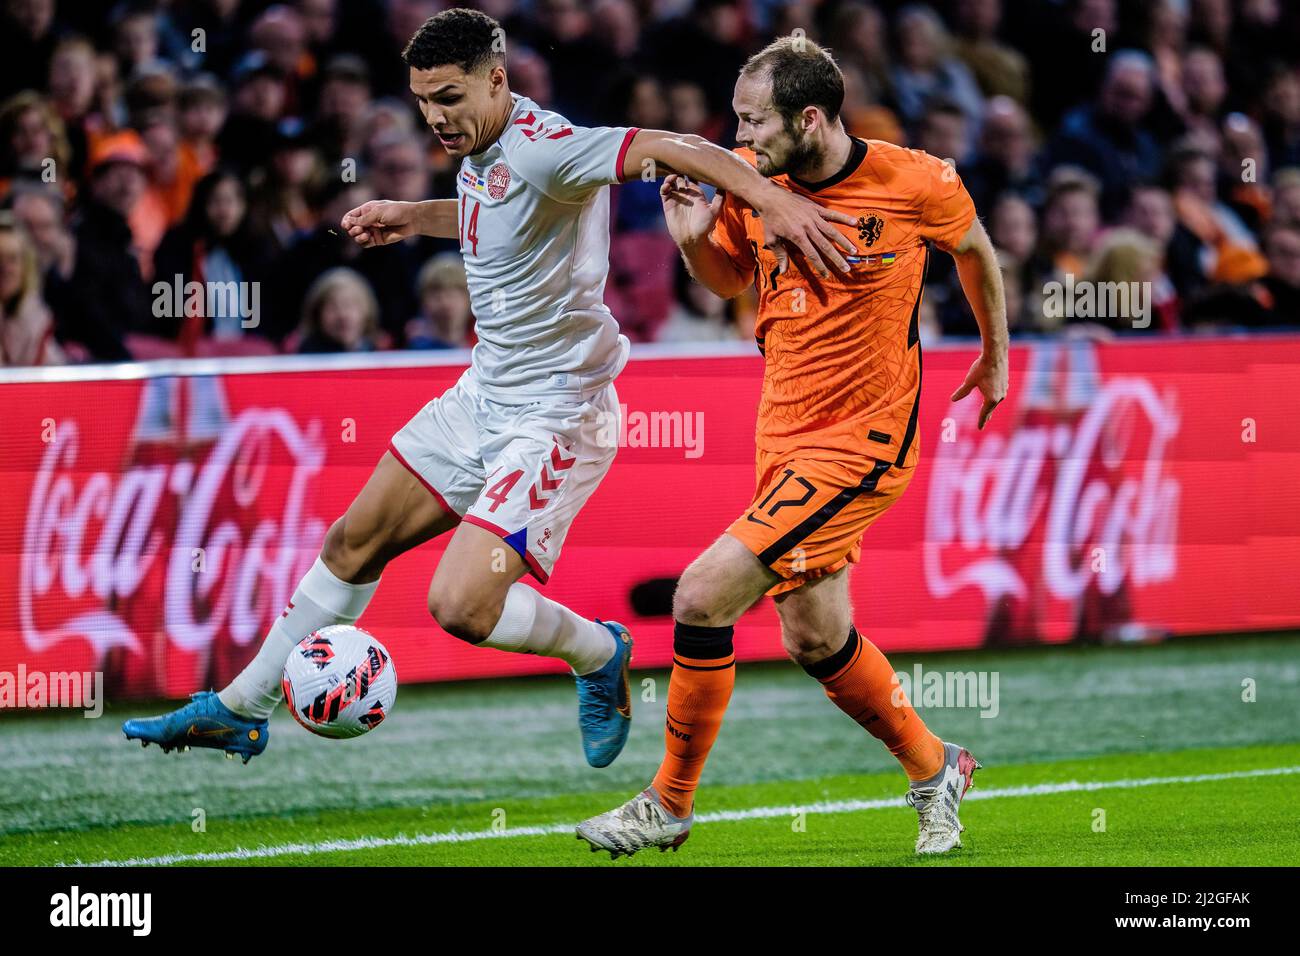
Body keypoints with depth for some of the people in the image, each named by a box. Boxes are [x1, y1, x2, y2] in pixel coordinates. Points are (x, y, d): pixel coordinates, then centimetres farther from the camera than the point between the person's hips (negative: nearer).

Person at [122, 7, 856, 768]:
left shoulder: (541, 148, -24)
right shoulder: (481, 150, 4)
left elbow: (670, 148, -35)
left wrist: (777, 201, -45)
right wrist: (415, 218, 23)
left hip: (556, 415, -10)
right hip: (485, 392, 10)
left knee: (460, 604, -20)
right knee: (353, 545, 16)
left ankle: (600, 654, 9)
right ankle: (240, 710, 30)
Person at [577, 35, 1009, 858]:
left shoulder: (917, 184, -14)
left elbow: (975, 250, 7)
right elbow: (729, 277, 16)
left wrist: (996, 356, 20)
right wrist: (693, 239, -6)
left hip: (860, 443, -6)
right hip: (783, 433, 7)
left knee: (703, 596, -15)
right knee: (815, 637, 13)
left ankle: (671, 804, 1)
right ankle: (935, 769, 38)